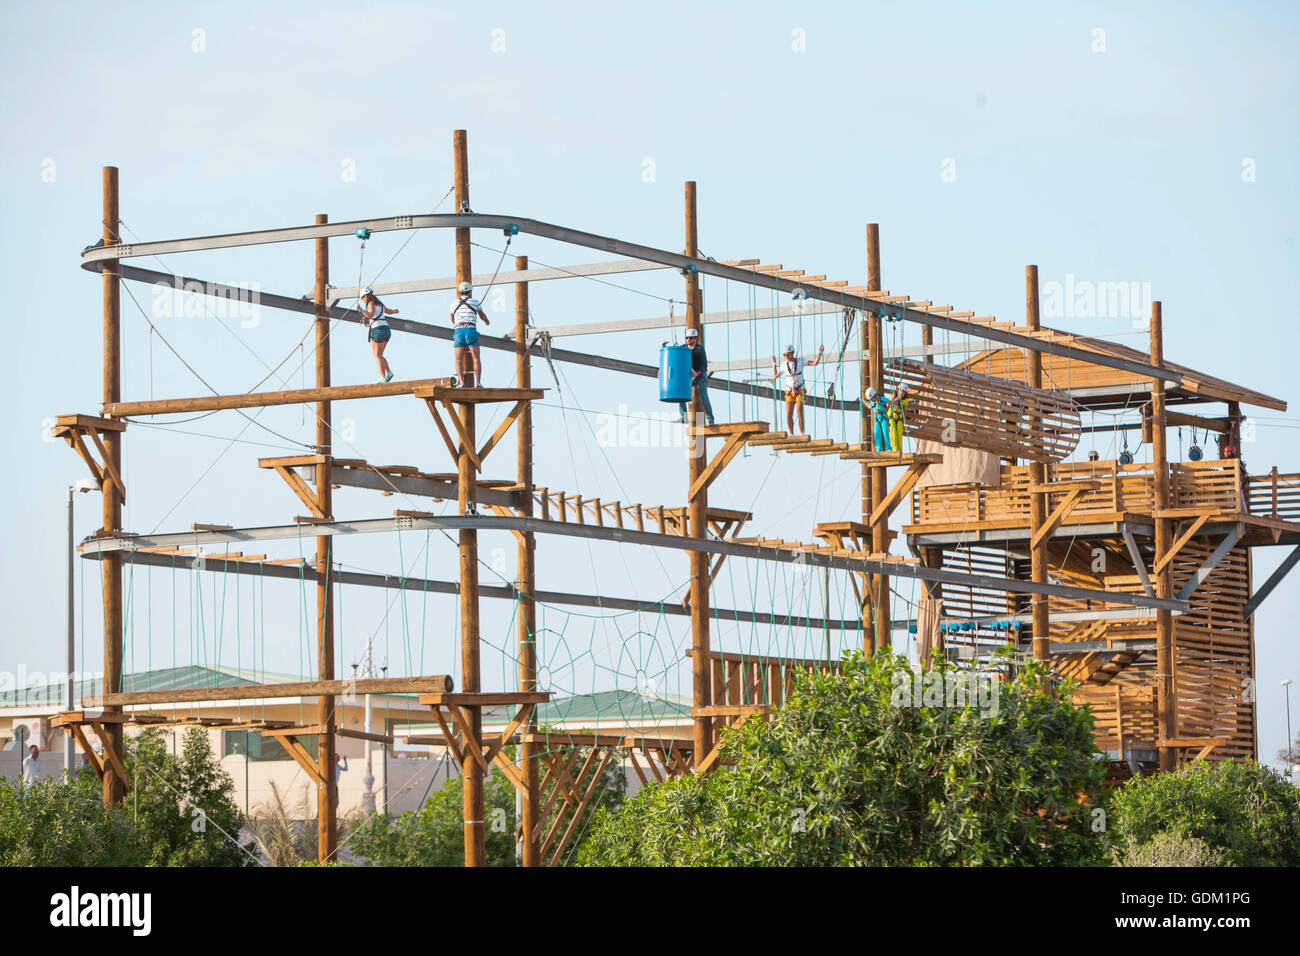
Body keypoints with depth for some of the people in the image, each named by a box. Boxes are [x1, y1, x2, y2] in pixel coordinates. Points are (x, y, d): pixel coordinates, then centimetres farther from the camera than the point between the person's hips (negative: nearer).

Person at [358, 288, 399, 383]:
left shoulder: (371, 304, -5)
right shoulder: (380, 304, 19)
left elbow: (370, 315, -23)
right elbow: (390, 311, 35)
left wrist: (360, 310, -30)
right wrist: (394, 311, 58)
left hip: (377, 330, -8)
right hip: (386, 330, 8)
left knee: (377, 356, -4)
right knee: (379, 355, 14)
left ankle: (383, 378, -13)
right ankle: (388, 372, -4)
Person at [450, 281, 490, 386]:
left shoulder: (454, 304, 16)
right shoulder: (475, 302, 9)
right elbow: (482, 315, 28)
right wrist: (487, 321, 51)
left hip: (458, 331, 1)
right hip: (471, 331, -1)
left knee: (459, 360, -2)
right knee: (476, 359, 2)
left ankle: (462, 383, -16)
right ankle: (478, 383, -8)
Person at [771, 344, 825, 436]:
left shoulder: (800, 361, -7)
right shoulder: (784, 364, 1)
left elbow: (814, 363, -15)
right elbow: (775, 376, 13)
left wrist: (820, 353, -27)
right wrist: (774, 364, 9)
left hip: (800, 391, -3)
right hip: (790, 392, 3)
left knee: (800, 413, -16)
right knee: (789, 415, -7)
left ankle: (802, 434, -10)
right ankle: (791, 436, -1)